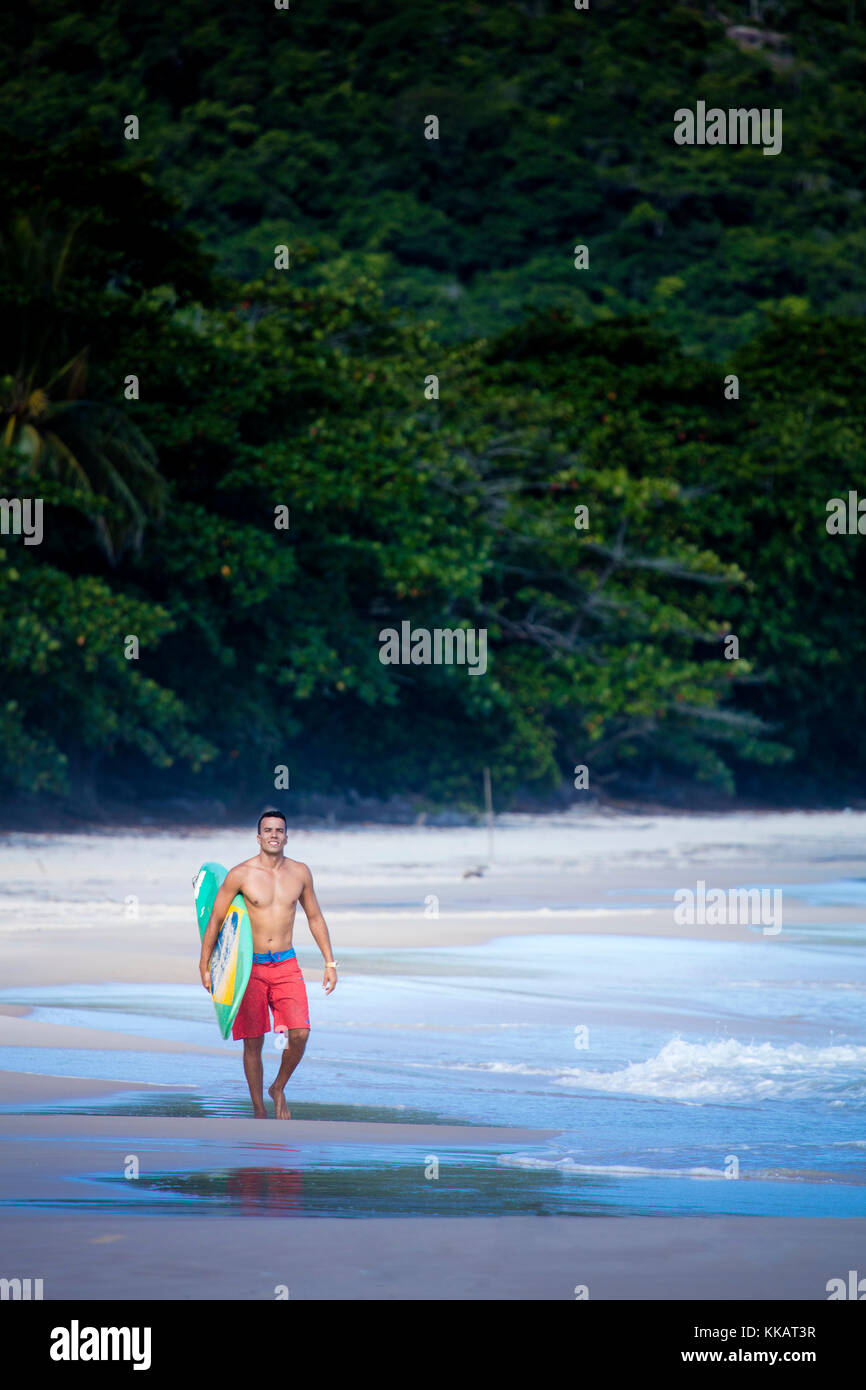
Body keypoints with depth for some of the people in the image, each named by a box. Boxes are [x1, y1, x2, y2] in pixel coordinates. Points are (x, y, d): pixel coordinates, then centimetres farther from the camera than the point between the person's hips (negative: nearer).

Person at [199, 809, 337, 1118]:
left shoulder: (300, 872, 4)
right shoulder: (240, 874, -6)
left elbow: (314, 917, 16)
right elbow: (215, 920, 0)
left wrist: (330, 962, 14)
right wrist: (204, 967, 0)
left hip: (286, 965, 2)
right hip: (250, 966, -2)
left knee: (299, 1034, -13)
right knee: (253, 1043, 0)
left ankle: (279, 1089, 12)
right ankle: (259, 1110, 13)